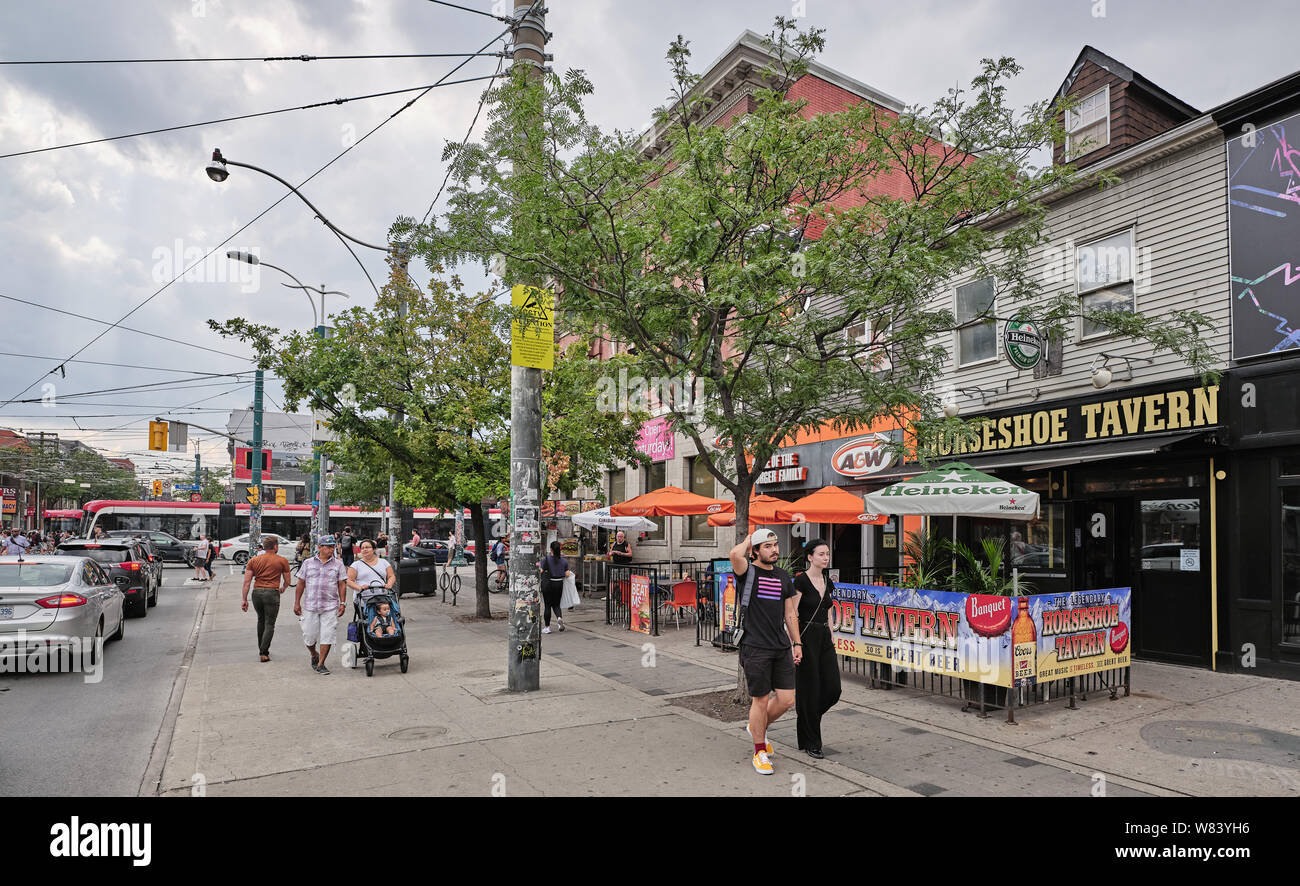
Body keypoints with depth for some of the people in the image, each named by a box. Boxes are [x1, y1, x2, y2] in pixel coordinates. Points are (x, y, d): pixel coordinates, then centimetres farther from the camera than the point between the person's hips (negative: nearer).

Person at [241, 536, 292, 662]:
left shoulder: (253, 560, 8)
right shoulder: (282, 561, 1)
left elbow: (246, 582, 2)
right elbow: (287, 581, 7)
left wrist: (244, 599, 5)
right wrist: (283, 588, 29)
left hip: (257, 593, 4)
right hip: (272, 593, -4)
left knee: (261, 620, 24)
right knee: (269, 624, 1)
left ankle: (261, 648, 30)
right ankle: (264, 653, -6)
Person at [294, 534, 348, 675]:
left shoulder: (338, 564, 5)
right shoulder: (308, 563, 7)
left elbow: (342, 585, 5)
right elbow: (301, 584, 10)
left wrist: (342, 603, -2)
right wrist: (297, 603, 6)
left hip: (330, 607, -1)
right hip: (310, 606, 1)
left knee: (327, 636, -3)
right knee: (309, 636, 6)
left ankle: (320, 664, 10)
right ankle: (314, 655, 35)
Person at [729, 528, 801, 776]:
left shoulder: (784, 576, 13)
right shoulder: (747, 572, -5)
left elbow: (790, 612, 18)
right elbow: (736, 554, -28)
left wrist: (796, 643, 14)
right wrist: (748, 540, -8)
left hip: (781, 647, 6)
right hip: (755, 648, -5)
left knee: (787, 699, 5)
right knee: (761, 700, 2)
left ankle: (757, 727, 33)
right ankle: (760, 752, 21)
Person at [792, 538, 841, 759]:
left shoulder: (828, 582, 11)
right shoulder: (801, 580, -11)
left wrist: (832, 640, 16)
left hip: (824, 638, 7)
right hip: (806, 638, -7)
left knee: (832, 689, 2)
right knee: (810, 691, -1)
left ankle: (805, 723, 26)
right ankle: (810, 743, 13)